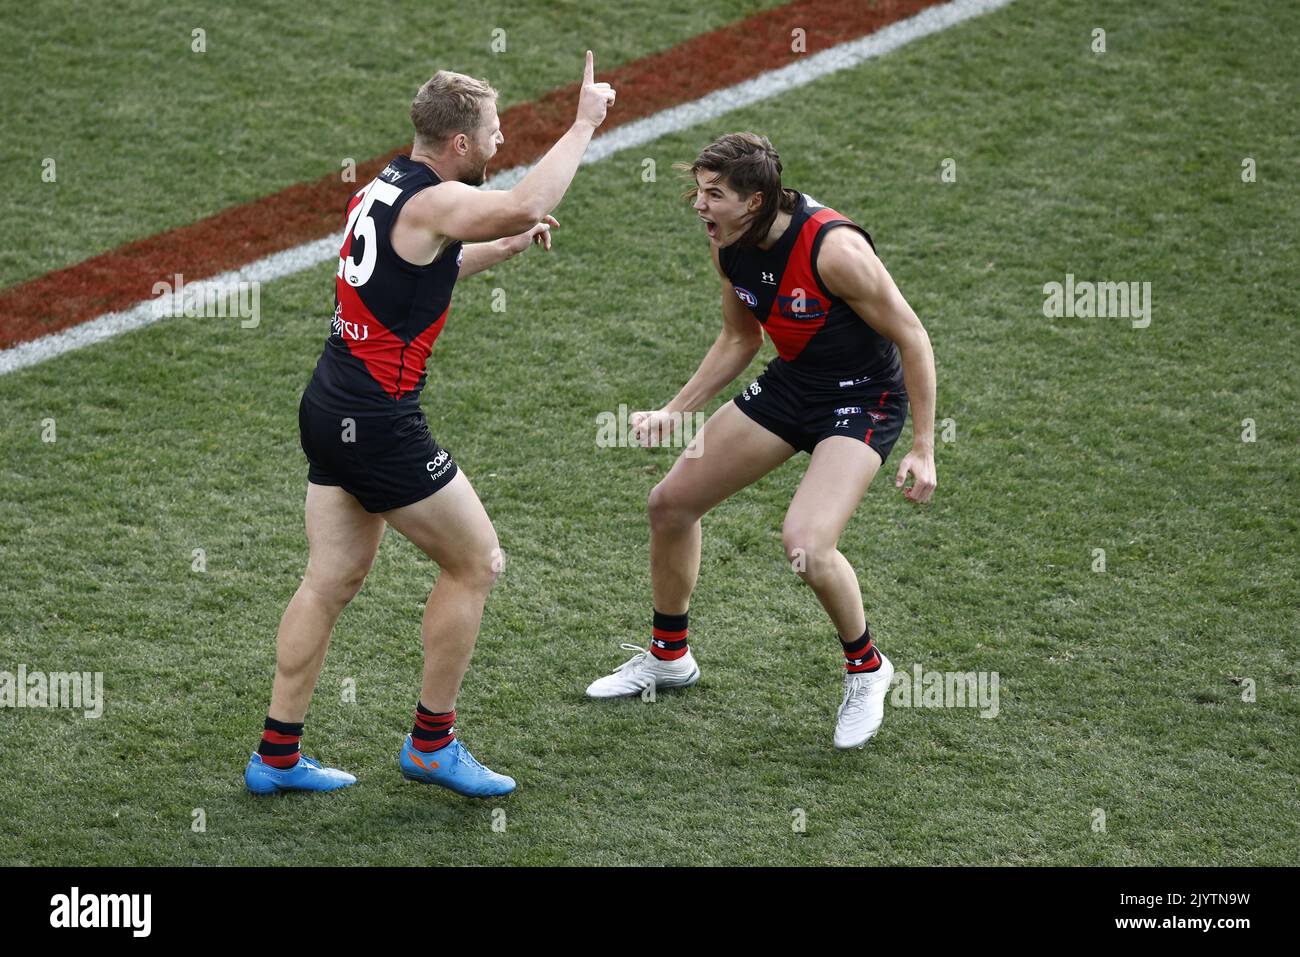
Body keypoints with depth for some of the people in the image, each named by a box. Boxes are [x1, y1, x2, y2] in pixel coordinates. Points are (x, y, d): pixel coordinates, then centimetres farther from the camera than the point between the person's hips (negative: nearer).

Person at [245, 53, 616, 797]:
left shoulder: (385, 188, 11)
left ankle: (278, 756, 16)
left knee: (332, 582, 13)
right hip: (379, 422, -9)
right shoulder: (431, 203, -18)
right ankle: (432, 743, 11)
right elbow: (528, 202, -35)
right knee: (476, 563, 4)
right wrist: (584, 125, -24)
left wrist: (506, 246, 21)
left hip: (331, 409, 9)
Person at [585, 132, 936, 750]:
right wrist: (676, 411, 5)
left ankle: (865, 668, 2)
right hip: (791, 383, 8)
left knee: (805, 544, -28)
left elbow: (911, 338, -21)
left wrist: (922, 450, -19)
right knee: (671, 502, 9)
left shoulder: (834, 248, -30)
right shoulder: (728, 247, -7)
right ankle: (668, 656, 31)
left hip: (864, 398, -8)